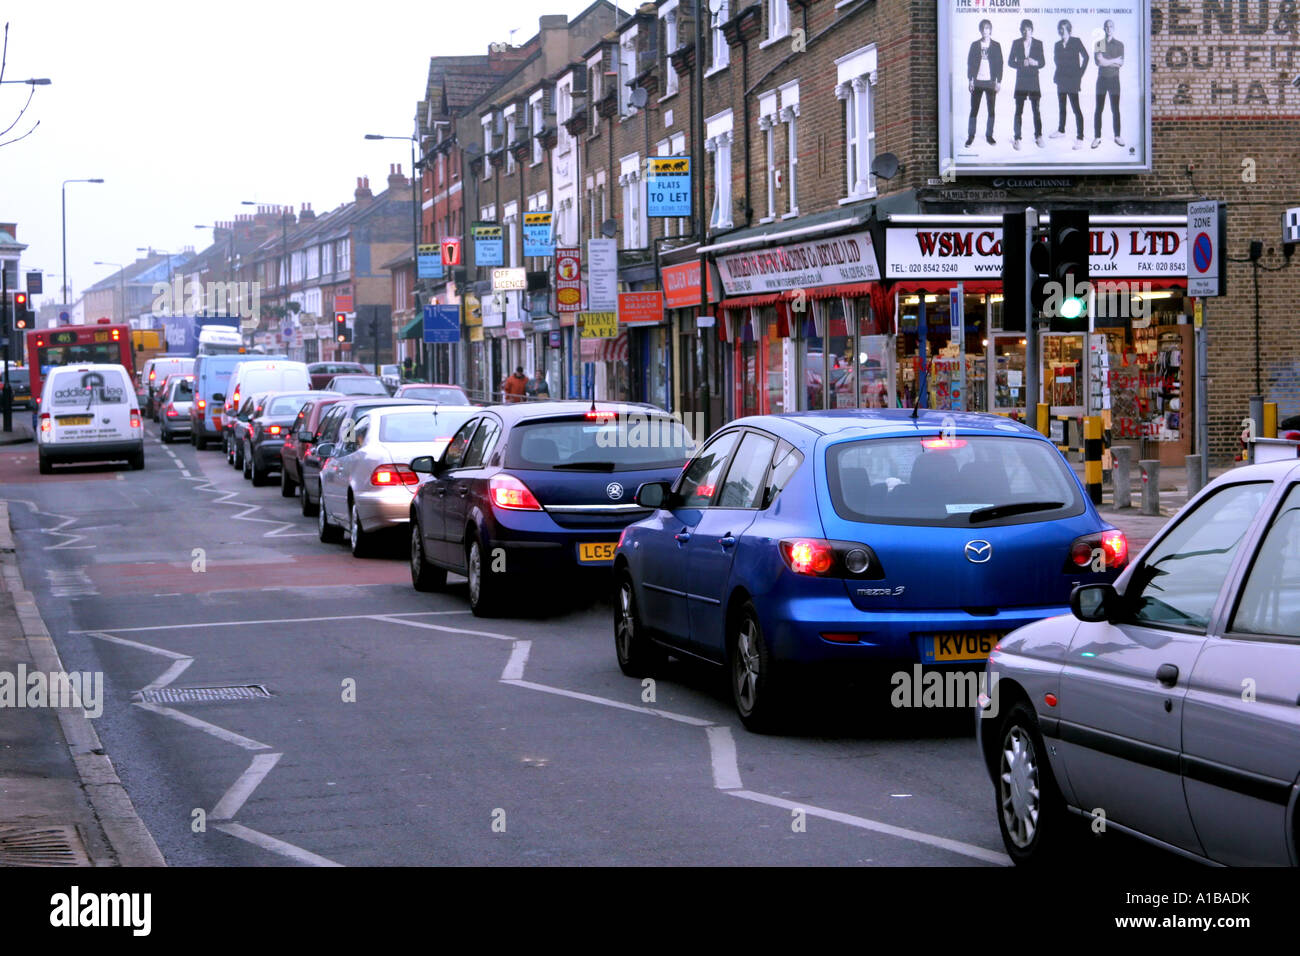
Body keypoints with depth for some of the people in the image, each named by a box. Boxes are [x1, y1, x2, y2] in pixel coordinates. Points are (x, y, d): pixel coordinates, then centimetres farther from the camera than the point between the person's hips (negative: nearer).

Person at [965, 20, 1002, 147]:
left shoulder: (996, 46, 5)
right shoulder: (975, 45, 6)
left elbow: (1000, 64, 5)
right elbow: (970, 63, 6)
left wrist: (999, 82, -1)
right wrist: (970, 80, -1)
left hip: (990, 83, 0)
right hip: (977, 82, 0)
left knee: (991, 110, 3)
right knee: (974, 109, 0)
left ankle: (989, 136, 11)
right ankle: (971, 136, 5)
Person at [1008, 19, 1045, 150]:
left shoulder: (1038, 43, 5)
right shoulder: (1016, 43, 4)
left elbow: (1042, 63, 6)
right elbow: (1010, 62, 5)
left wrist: (1035, 62, -15)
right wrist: (1022, 64, -13)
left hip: (1034, 80, 0)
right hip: (1021, 81, 0)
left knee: (1036, 109, 2)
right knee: (1018, 110, -2)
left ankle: (1038, 136, 15)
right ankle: (1017, 138, 1)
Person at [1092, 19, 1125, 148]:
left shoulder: (1119, 45, 5)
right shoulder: (1099, 44, 4)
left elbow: (1121, 63, -5)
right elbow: (1099, 61, -9)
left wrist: (1106, 62, -11)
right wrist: (1115, 60, -7)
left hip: (1114, 79, 0)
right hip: (1102, 78, 0)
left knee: (1115, 109, 2)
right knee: (1099, 109, -1)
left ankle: (1117, 136, 7)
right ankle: (1097, 137, 2)